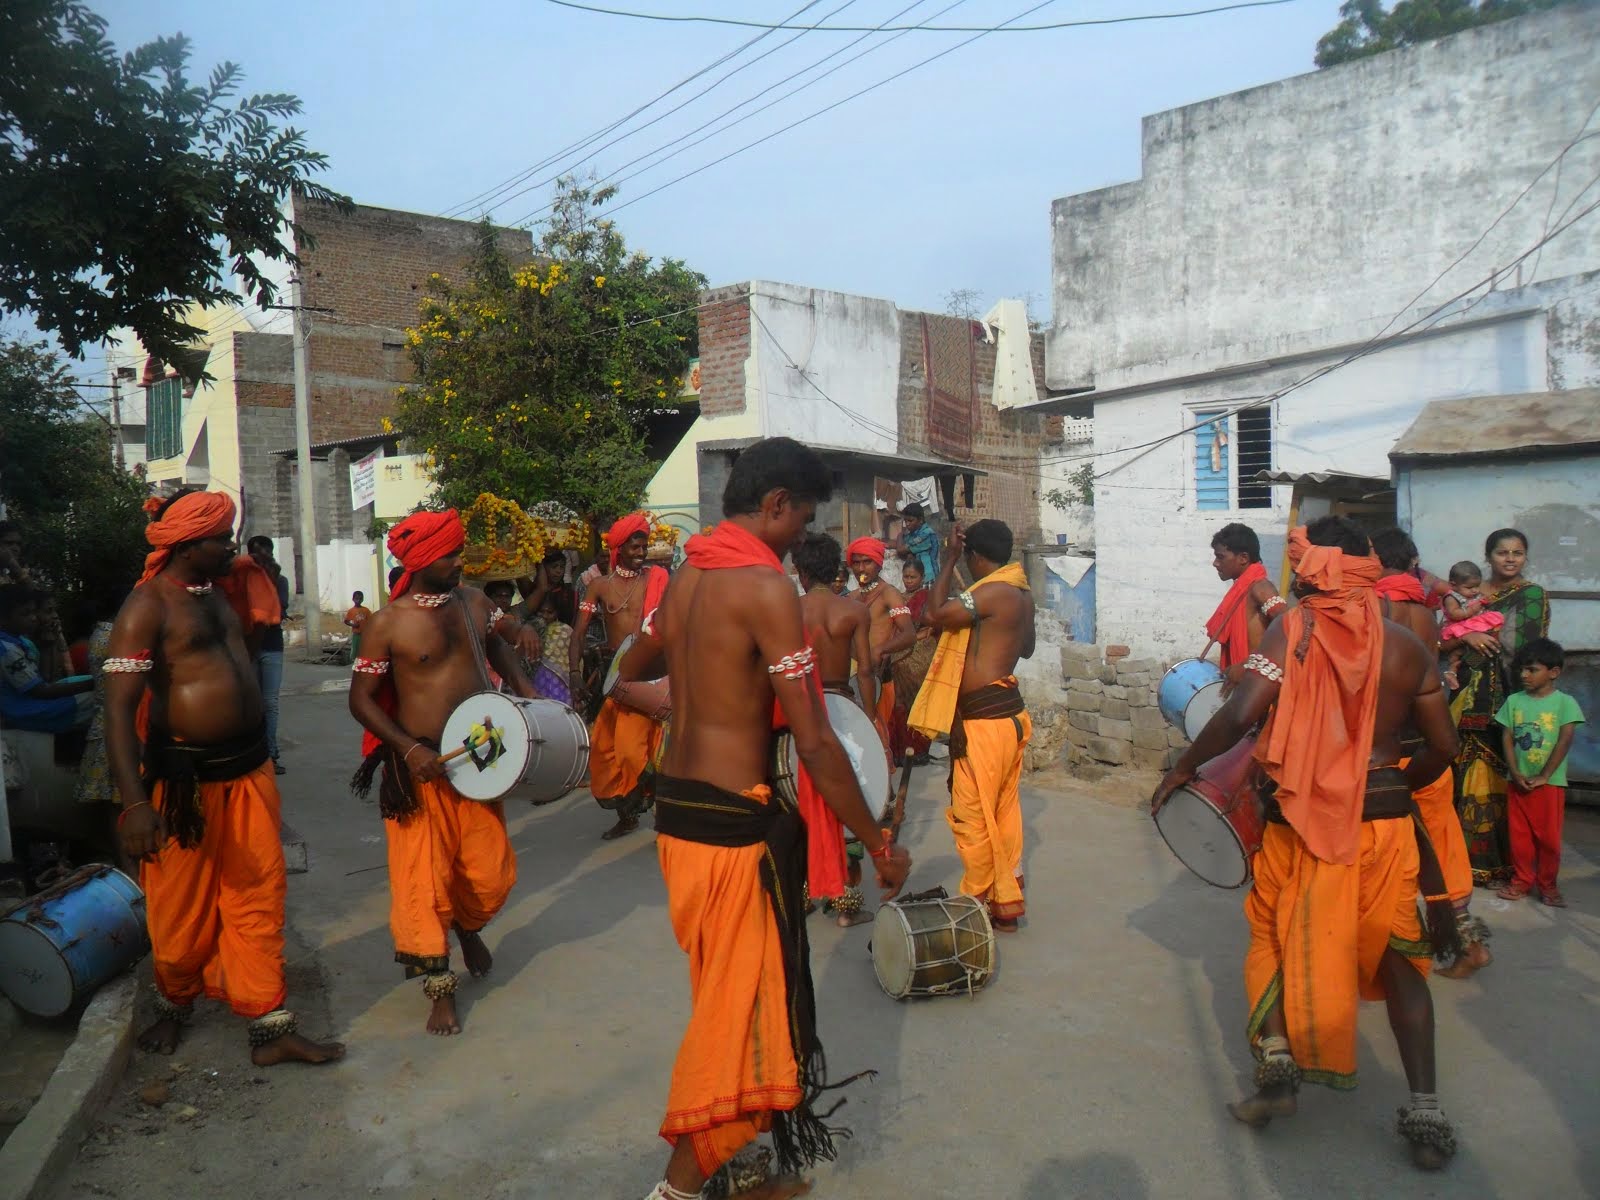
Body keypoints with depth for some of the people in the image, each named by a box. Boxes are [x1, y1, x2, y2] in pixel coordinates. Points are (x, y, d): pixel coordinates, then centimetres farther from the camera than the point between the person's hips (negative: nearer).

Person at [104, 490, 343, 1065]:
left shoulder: (215, 595, 12)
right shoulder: (147, 606, -14)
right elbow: (119, 706, -21)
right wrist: (135, 803, -29)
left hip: (249, 769, 7)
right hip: (187, 777, -7)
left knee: (258, 898, 8)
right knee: (183, 908, 10)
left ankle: (271, 1028, 14)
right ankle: (175, 1005, 36)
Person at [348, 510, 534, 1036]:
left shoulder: (474, 602, 2)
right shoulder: (388, 623, -12)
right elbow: (361, 699, -9)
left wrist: (527, 692, 9)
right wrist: (410, 749, -20)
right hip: (421, 766, -4)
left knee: (492, 873, 11)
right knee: (424, 879, 1)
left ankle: (468, 927, 44)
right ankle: (439, 988, 19)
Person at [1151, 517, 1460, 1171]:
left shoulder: (1293, 629, -8)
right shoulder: (1405, 644, 3)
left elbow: (1240, 713, -19)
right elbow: (1442, 747, 8)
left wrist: (1181, 769, -7)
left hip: (1302, 818, -2)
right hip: (1385, 822, 3)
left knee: (1278, 939, 17)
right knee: (1399, 956, 13)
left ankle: (1277, 1062, 8)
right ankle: (1425, 1111, 14)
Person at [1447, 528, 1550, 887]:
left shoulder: (1532, 595, 4)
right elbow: (1441, 644, 7)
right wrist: (1467, 637, -10)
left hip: (1510, 700, -2)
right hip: (1472, 699, 3)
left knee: (1503, 780, -3)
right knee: (1470, 777, 0)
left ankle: (1503, 863, 6)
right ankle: (1470, 858, 9)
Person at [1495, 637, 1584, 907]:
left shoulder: (1564, 702, -5)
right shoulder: (1514, 701, 4)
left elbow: (1564, 741, -10)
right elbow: (1507, 739, 2)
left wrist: (1543, 777, -13)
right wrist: (1516, 774, -8)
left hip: (1549, 783, -3)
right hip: (1518, 782, 3)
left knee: (1548, 837, 4)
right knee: (1519, 835, 8)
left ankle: (1548, 885, 18)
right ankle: (1521, 881, 21)